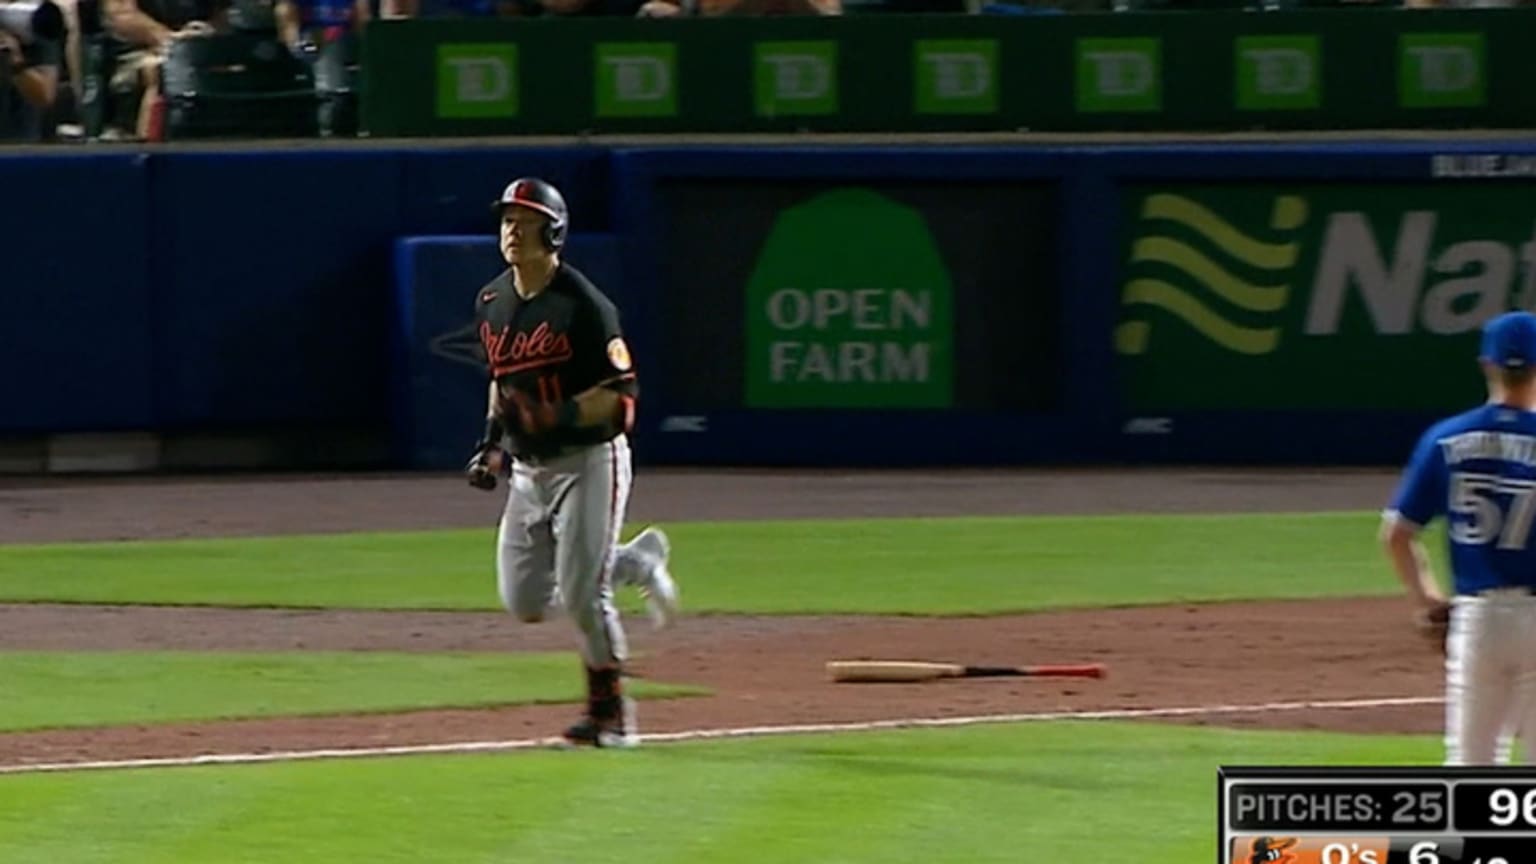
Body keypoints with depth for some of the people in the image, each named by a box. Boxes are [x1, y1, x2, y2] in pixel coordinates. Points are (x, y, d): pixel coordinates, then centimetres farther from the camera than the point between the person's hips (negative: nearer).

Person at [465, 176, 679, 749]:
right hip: (528, 469, 7)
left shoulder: (582, 306, -16)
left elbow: (622, 392, -16)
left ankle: (611, 715, 8)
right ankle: (636, 562, 28)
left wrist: (559, 415, -29)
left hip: (588, 461, -7)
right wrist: (492, 442, 10)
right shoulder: (491, 303, 6)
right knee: (526, 603, 5)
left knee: (581, 596, -11)